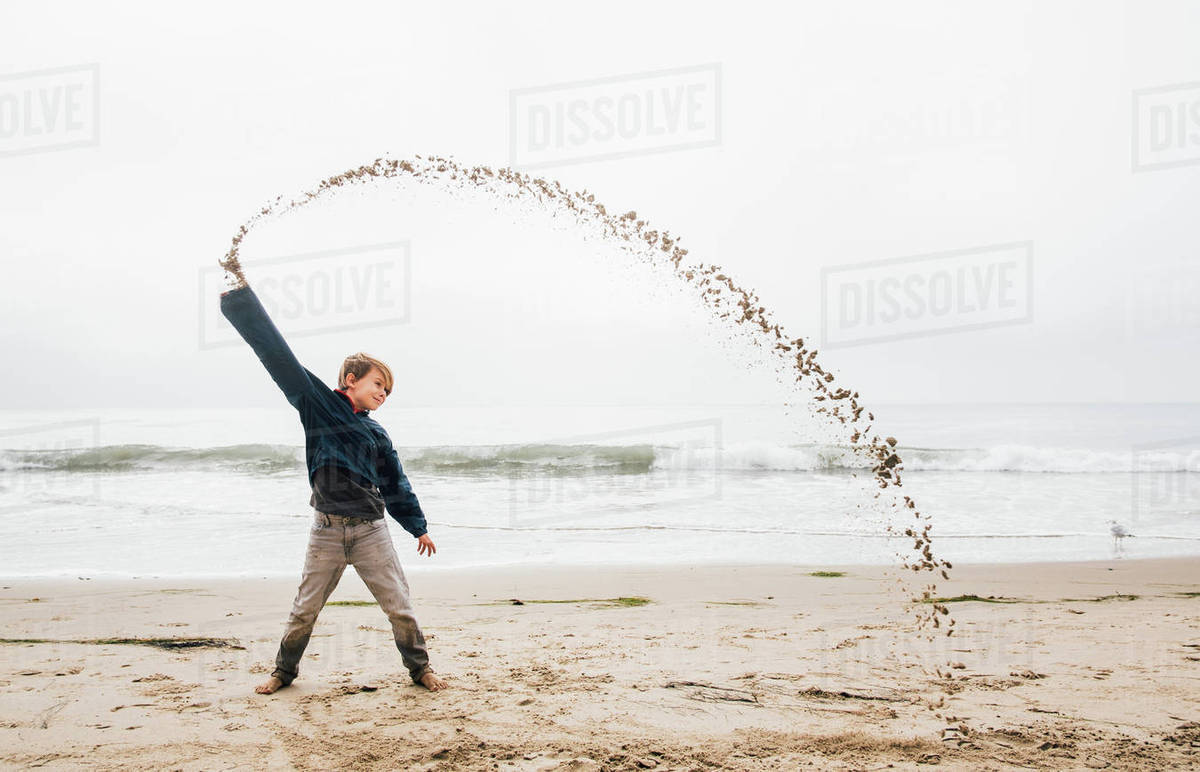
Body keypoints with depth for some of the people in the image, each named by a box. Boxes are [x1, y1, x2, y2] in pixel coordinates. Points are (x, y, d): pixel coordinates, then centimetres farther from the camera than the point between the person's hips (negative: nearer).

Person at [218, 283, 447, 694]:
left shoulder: (377, 434, 10)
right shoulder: (318, 403, 0)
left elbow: (396, 485, 19)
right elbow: (277, 353, -5)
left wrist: (419, 527, 22)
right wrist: (242, 297, -10)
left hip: (371, 529, 2)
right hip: (327, 529, -2)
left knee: (399, 607, 4)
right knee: (304, 610, 8)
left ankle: (420, 667, 20)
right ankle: (284, 670, 30)